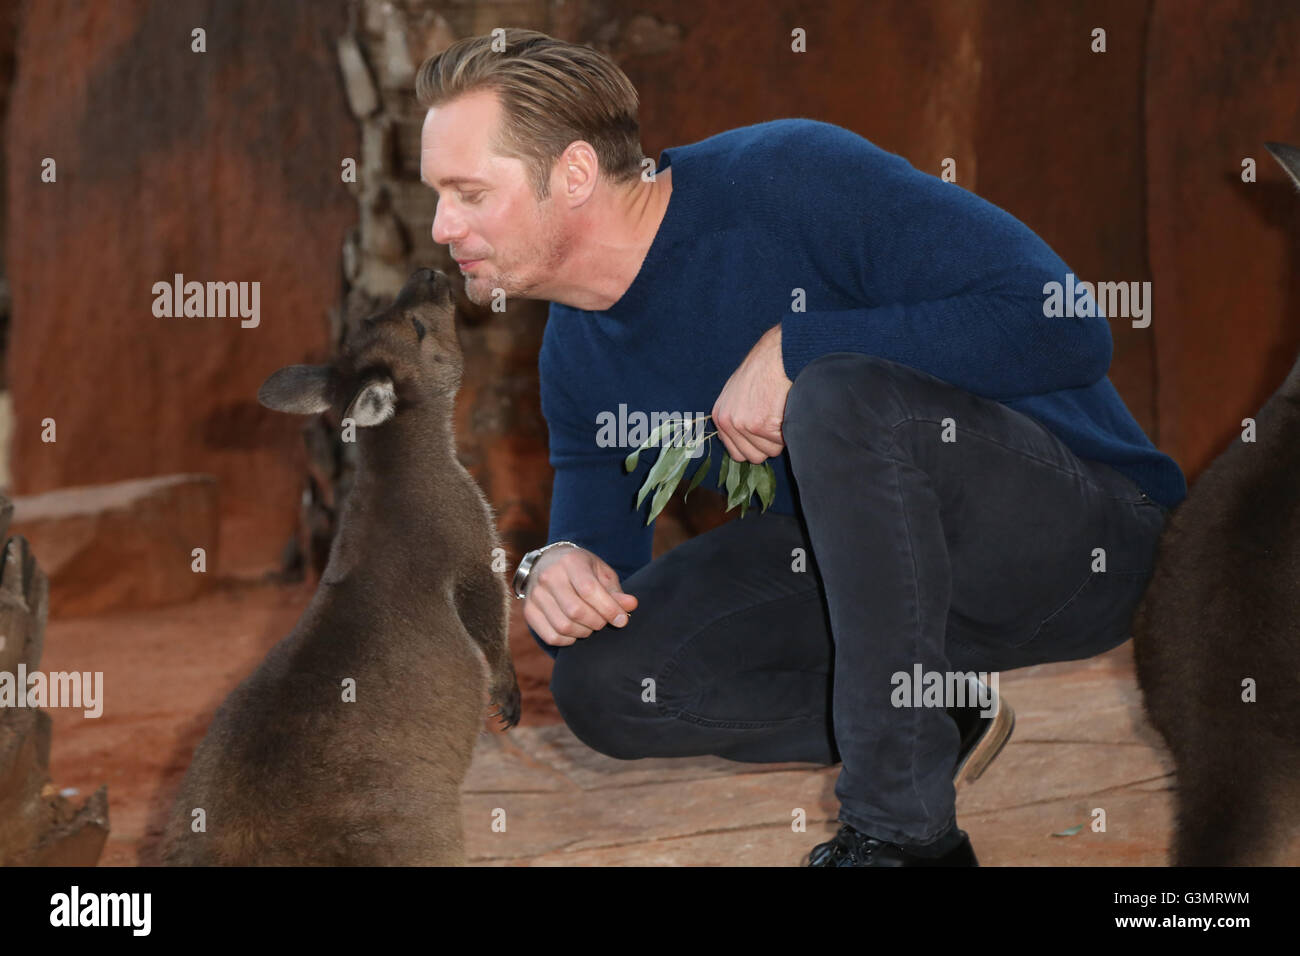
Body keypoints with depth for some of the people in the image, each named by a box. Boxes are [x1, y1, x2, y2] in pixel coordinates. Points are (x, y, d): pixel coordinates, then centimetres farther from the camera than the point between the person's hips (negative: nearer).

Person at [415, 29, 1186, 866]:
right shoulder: (579, 355, 3)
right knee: (600, 681, -11)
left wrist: (795, 348, -27)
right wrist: (562, 565, -15)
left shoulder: (789, 178, -20)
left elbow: (1066, 328, -27)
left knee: (842, 397, -36)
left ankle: (906, 828, -27)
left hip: (1082, 543, -7)